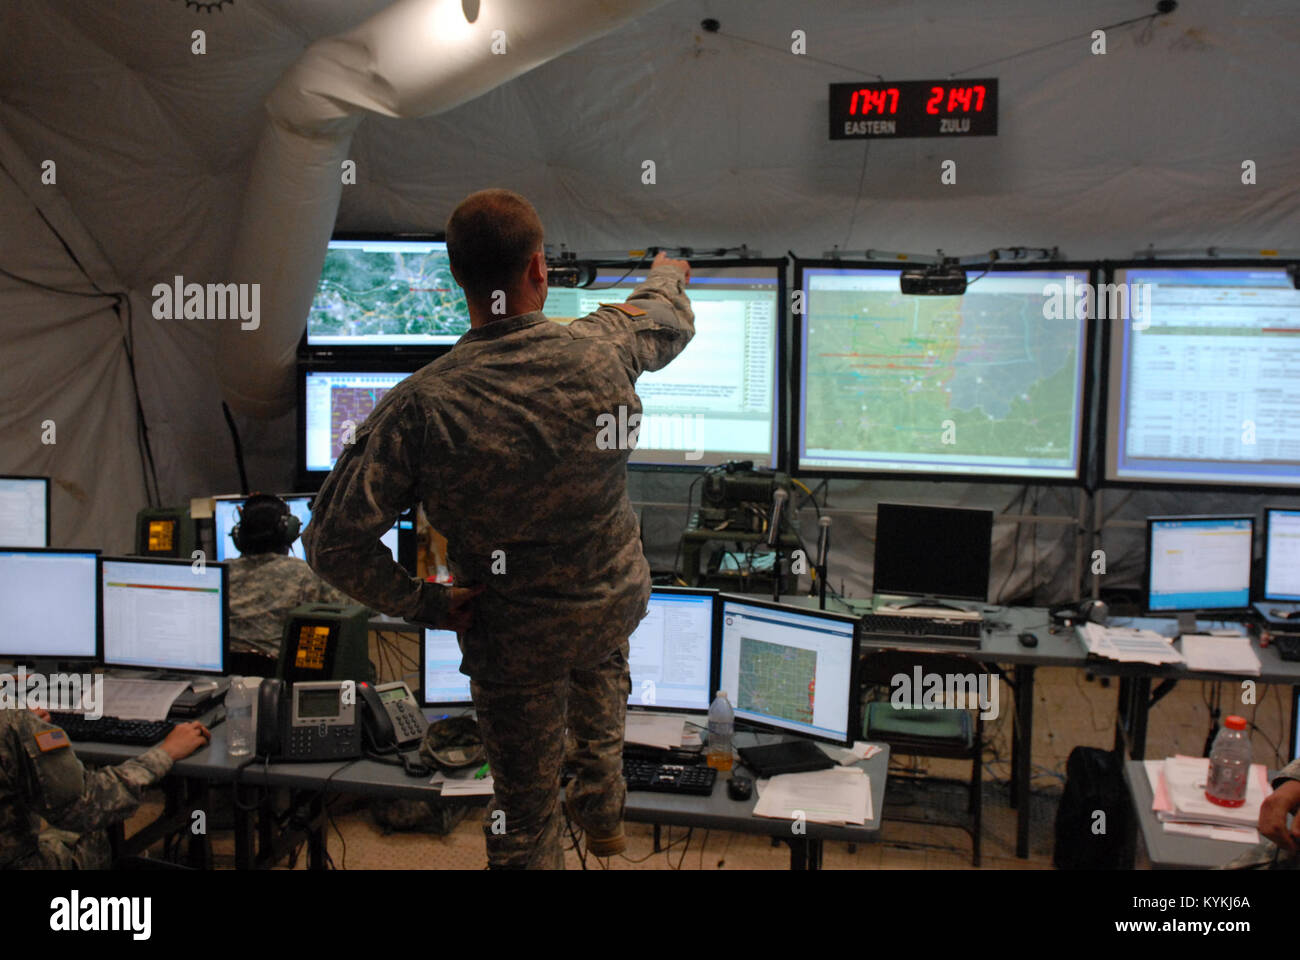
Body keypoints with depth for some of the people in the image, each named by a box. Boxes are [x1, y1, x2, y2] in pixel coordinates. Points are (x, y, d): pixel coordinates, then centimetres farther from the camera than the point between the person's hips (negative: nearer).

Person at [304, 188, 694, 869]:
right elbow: (674, 321, 6)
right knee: (600, 665, 41)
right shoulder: (602, 348, -19)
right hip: (620, 601, 3)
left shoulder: (418, 407, -27)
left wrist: (425, 604, -11)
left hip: (515, 639, -3)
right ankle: (602, 807, 53)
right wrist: (667, 271, 29)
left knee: (526, 812, 19)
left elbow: (335, 544, -26)